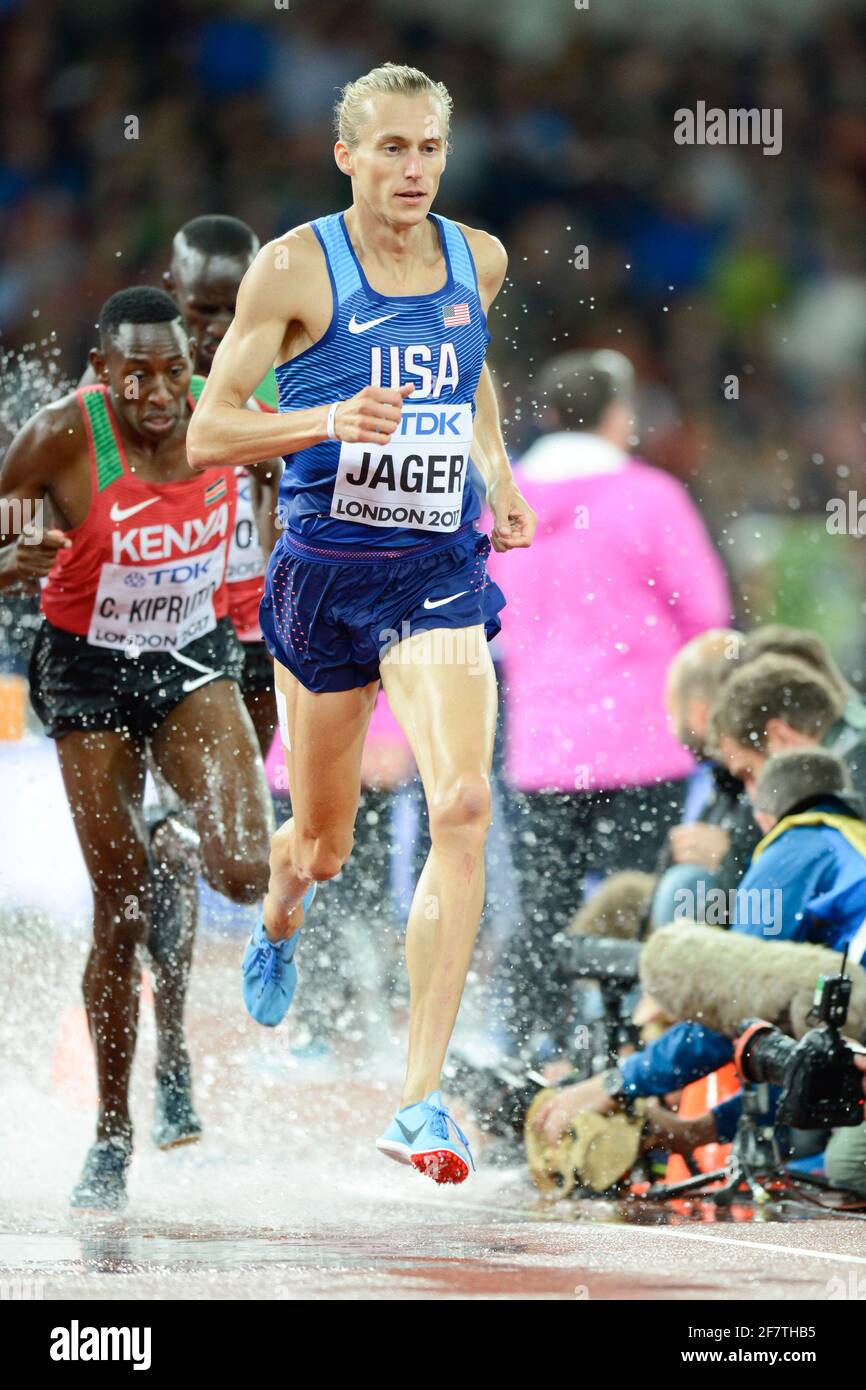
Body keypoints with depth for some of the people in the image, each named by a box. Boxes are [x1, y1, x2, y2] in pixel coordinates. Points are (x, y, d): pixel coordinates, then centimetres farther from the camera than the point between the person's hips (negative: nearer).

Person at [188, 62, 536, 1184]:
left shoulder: (477, 261, 4)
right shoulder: (296, 268, -9)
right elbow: (207, 431, -10)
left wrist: (501, 478, 13)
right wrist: (329, 421, -26)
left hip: (440, 575, 2)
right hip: (323, 573, -1)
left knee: (462, 813, -20)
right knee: (321, 845, 14)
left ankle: (422, 1102, -19)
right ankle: (278, 922, 55)